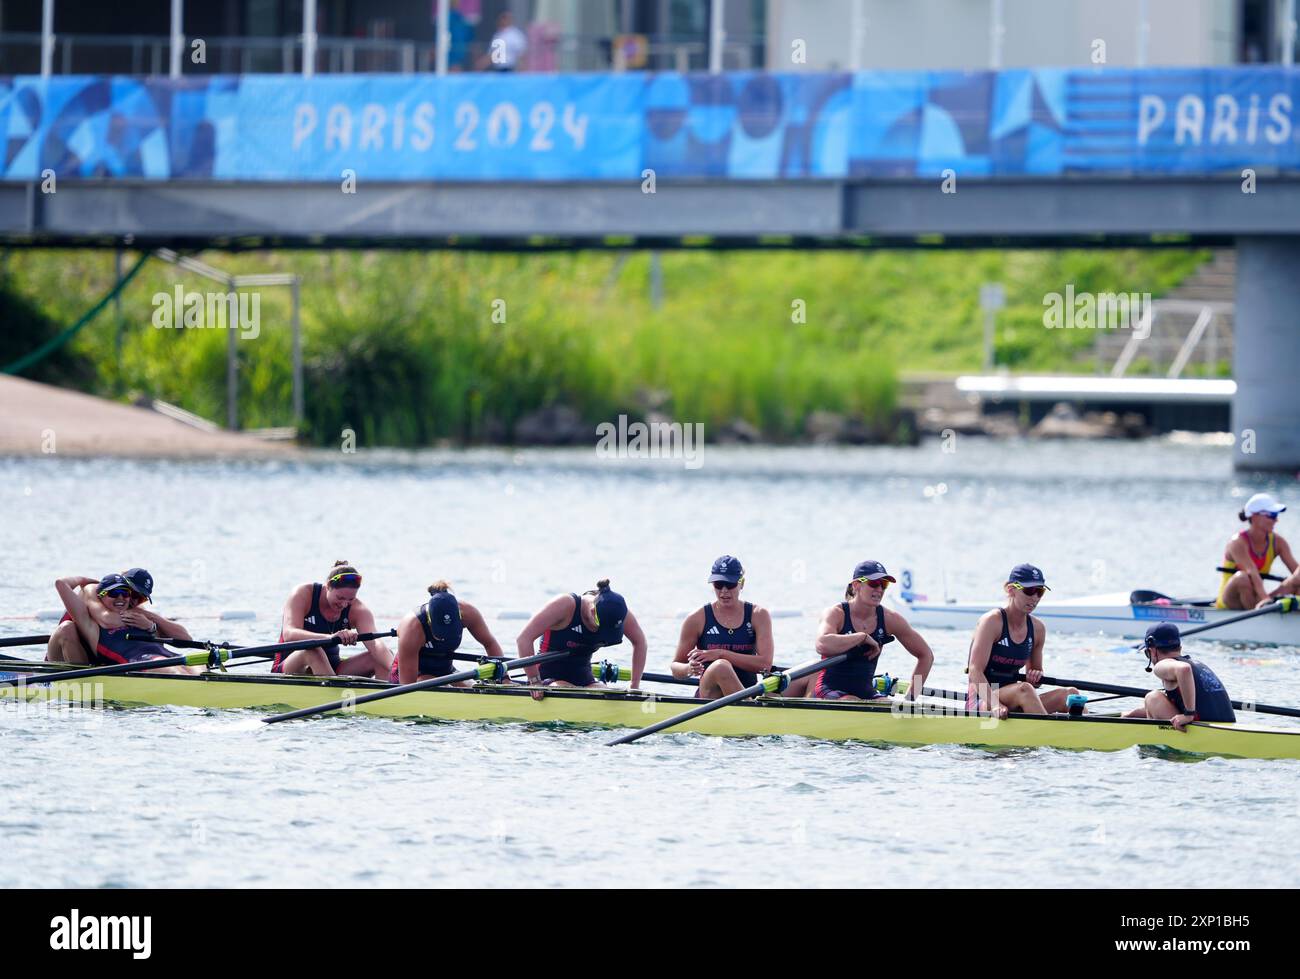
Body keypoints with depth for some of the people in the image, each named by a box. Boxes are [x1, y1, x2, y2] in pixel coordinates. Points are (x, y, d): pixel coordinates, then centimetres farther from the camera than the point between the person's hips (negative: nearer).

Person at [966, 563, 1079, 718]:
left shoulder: (1037, 628, 10)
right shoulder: (992, 621, -10)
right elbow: (975, 670, -19)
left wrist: (1036, 677, -4)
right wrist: (994, 705, -34)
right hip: (980, 702, -7)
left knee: (1069, 694, -14)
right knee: (1024, 689, -36)